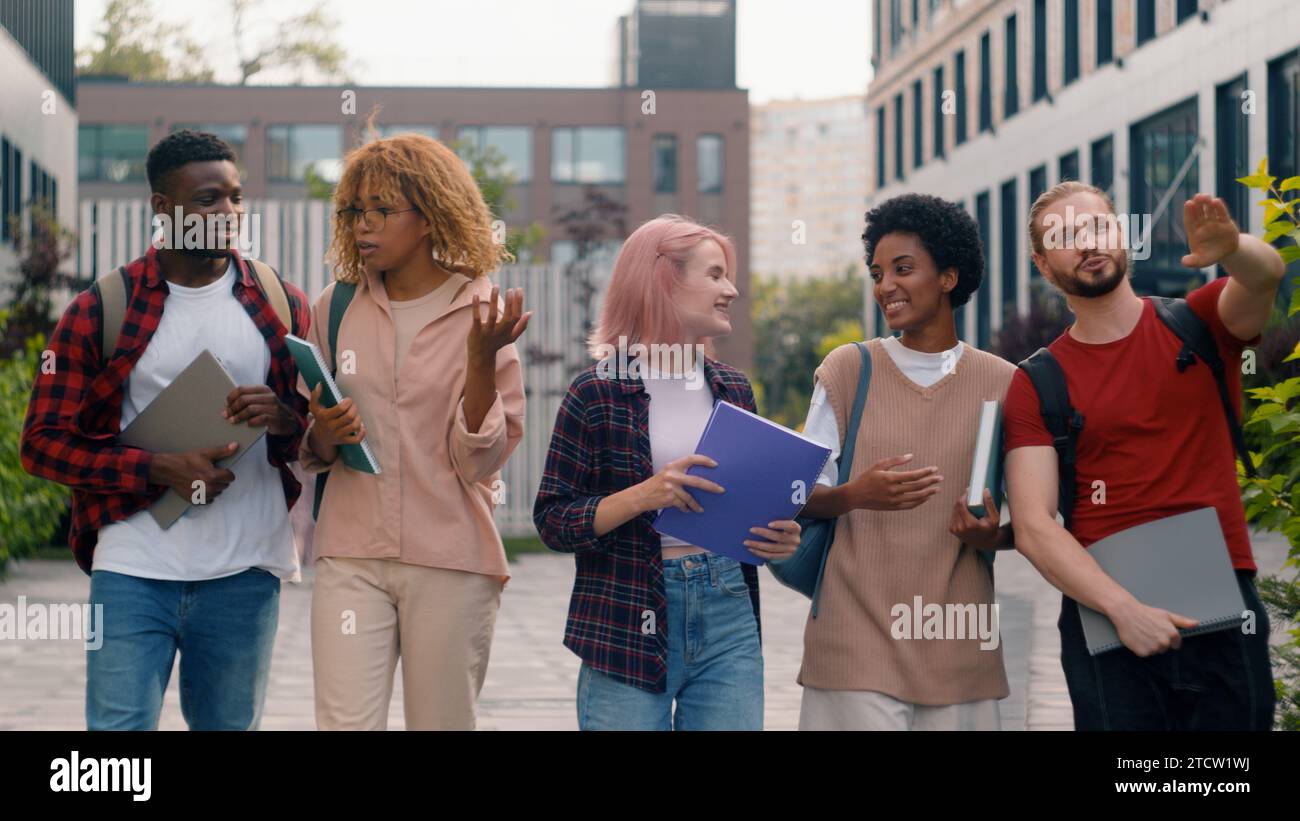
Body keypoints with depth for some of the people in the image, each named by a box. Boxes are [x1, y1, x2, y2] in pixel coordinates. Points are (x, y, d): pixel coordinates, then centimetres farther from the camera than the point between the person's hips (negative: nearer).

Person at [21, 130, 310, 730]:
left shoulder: (281, 306, 8)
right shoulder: (100, 311, -1)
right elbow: (42, 442, -2)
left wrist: (285, 422, -11)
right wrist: (159, 469, -15)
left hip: (245, 573, 3)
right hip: (134, 573, -2)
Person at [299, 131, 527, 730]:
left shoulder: (481, 314, -2)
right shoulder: (337, 307, 7)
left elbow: (479, 462, -7)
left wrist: (482, 358, -19)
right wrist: (324, 435, -7)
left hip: (451, 563, -2)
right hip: (351, 555, 2)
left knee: (443, 721, 5)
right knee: (345, 721, -8)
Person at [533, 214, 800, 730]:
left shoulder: (733, 390, 11)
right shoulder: (597, 393, -4)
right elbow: (552, 522, -7)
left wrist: (779, 539, 0)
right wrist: (643, 496, -21)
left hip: (728, 616, 5)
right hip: (627, 625, -4)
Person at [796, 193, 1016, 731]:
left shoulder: (1001, 383, 5)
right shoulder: (847, 370, 3)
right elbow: (805, 496, 2)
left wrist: (991, 535, -12)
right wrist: (854, 495, -19)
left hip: (956, 643, 1)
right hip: (858, 639, -1)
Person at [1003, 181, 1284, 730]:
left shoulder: (1199, 325, 5)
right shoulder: (1037, 384, 3)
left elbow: (1266, 275, -17)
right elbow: (1033, 527, -6)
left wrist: (1230, 250, -41)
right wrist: (1123, 607, -19)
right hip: (1105, 613, 0)